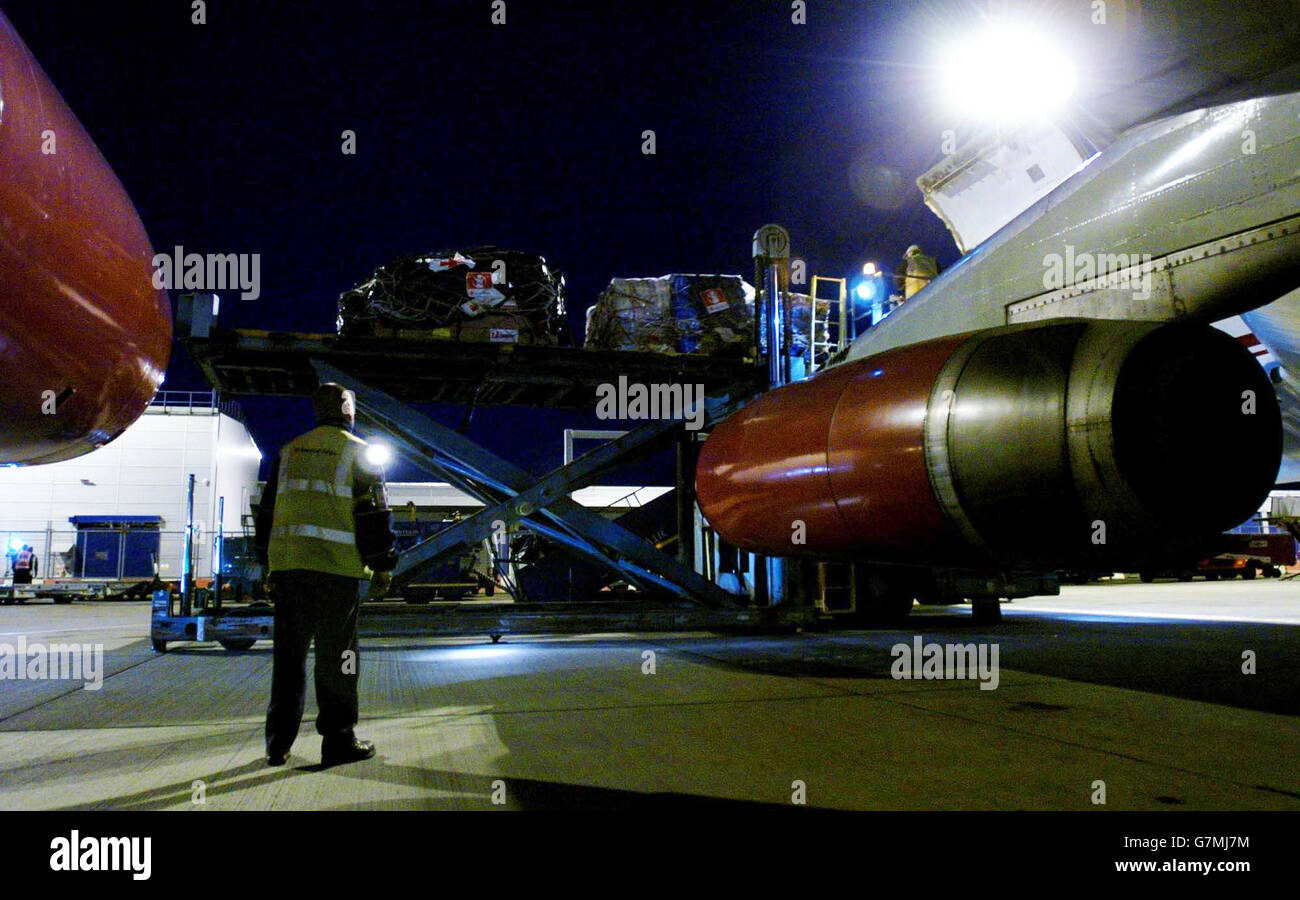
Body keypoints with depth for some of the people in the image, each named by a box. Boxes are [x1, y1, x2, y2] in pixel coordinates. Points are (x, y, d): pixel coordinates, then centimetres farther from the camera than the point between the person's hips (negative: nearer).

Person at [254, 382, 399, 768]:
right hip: (337, 567, -4)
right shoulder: (358, 453, 1)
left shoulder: (289, 452, 16)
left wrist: (268, 567, 24)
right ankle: (338, 740, 7)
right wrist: (383, 567, 2)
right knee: (336, 657, 3)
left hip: (287, 564, 4)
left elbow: (267, 511, 18)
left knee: (289, 656, 10)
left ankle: (279, 745, 12)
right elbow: (375, 515, -4)